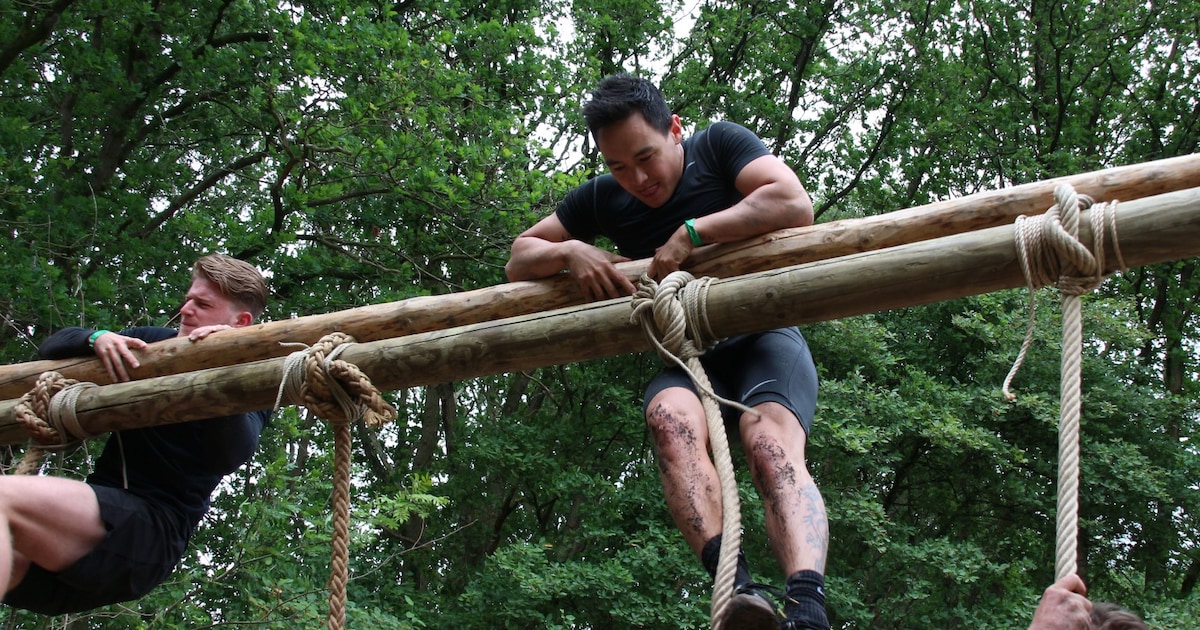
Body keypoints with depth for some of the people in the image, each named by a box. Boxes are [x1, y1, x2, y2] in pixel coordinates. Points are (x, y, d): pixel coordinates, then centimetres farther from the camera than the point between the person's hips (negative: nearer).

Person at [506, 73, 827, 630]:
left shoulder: (720, 145, 1)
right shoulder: (601, 199, 13)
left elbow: (795, 205, -14)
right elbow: (519, 259, 17)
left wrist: (690, 234, -14)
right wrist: (570, 252, -6)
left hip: (763, 335, -2)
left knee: (773, 446, -35)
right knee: (670, 419, -36)